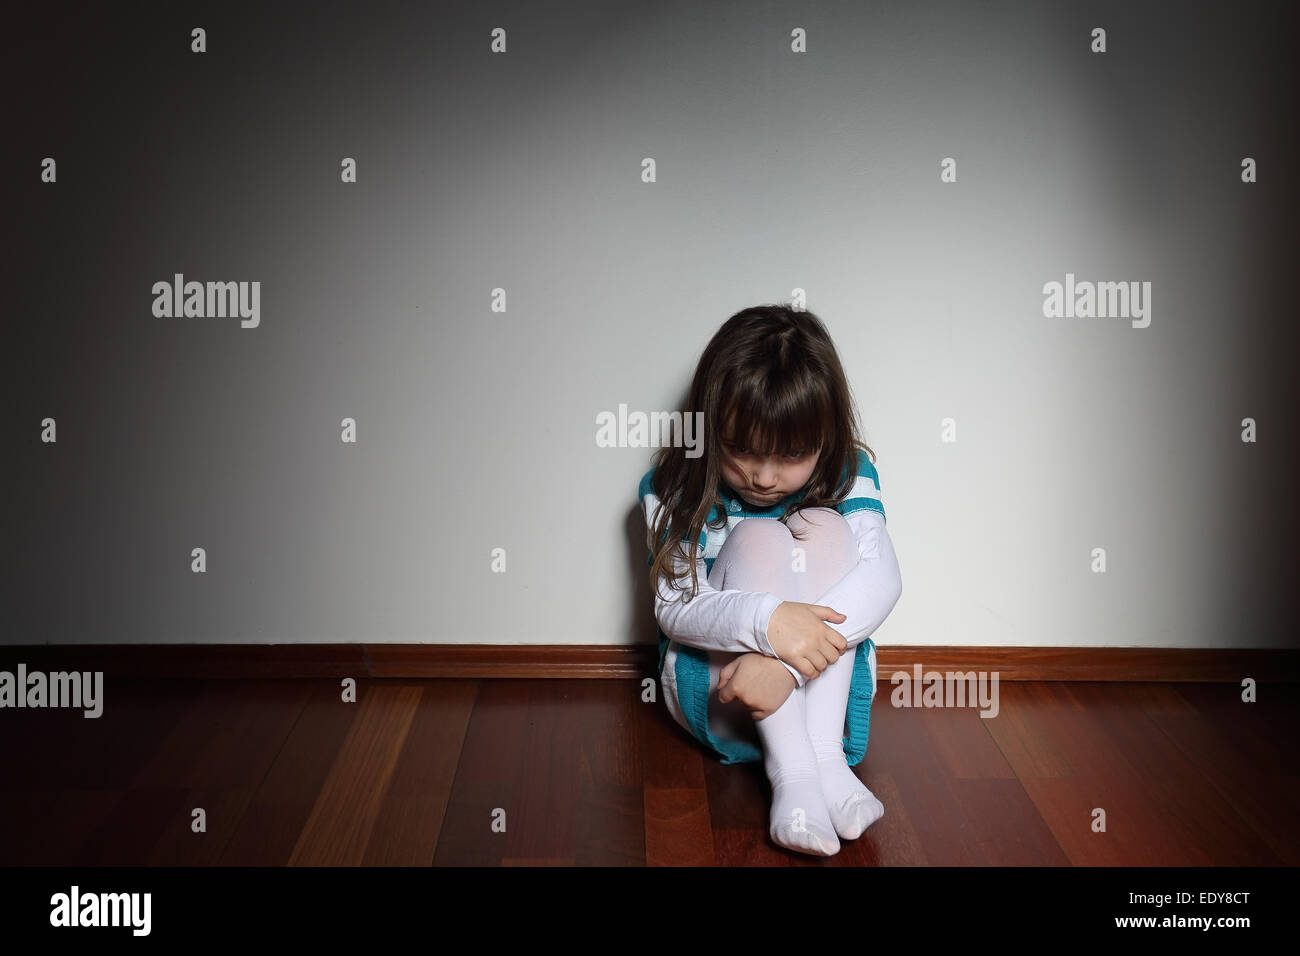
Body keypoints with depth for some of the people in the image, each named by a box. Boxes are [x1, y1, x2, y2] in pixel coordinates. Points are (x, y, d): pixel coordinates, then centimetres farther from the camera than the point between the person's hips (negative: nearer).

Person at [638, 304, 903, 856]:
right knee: (759, 536, -26)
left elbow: (881, 577, -23)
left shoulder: (846, 476, -7)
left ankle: (826, 753, -30)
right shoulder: (675, 491, -7)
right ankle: (789, 769, -35)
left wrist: (787, 662, -39)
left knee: (827, 529, -21)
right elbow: (674, 608, -17)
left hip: (824, 683, 1)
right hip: (712, 684, -1)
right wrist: (767, 620, -40)